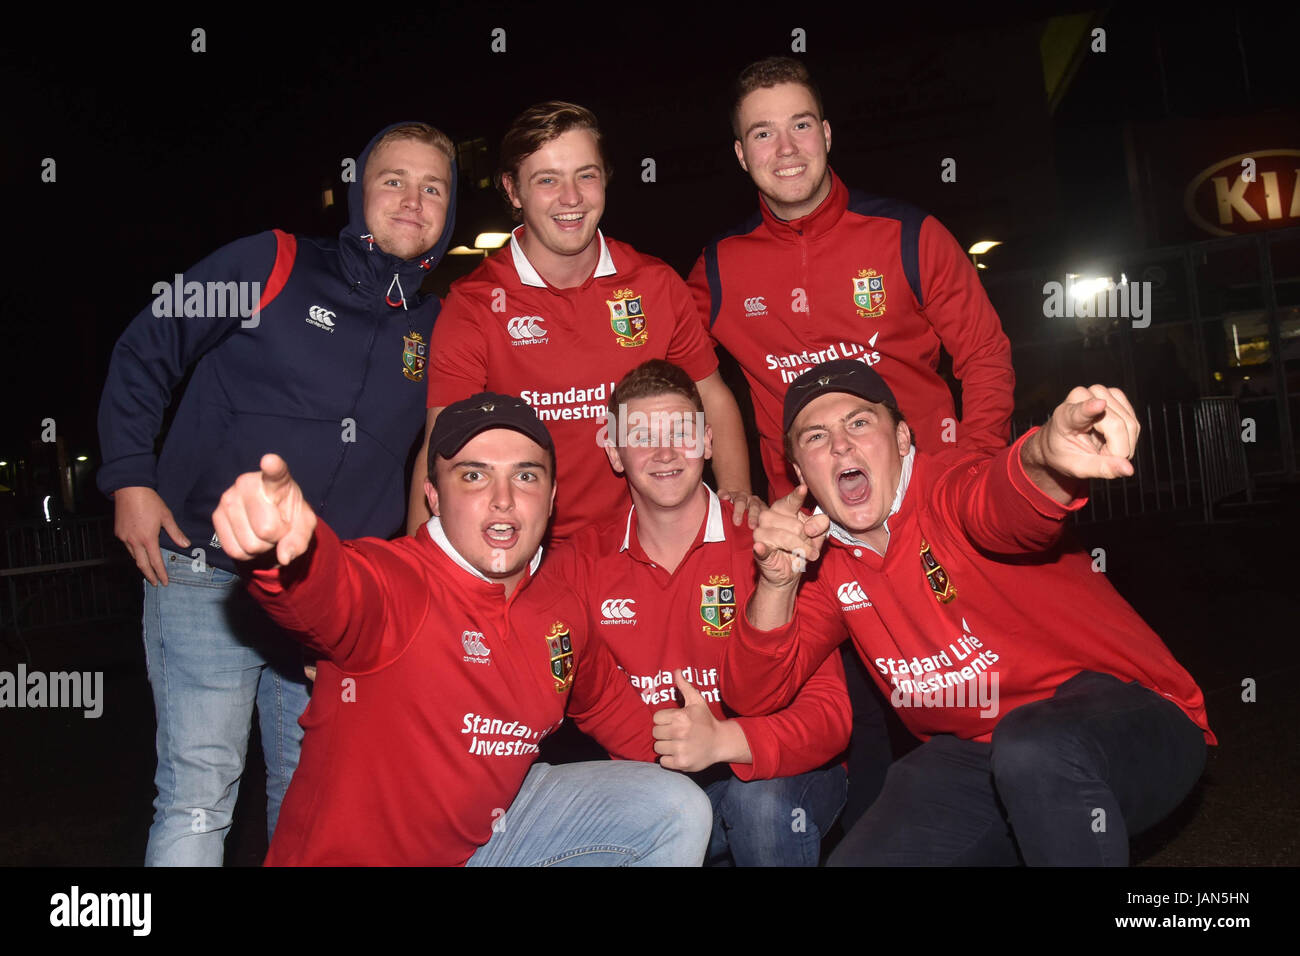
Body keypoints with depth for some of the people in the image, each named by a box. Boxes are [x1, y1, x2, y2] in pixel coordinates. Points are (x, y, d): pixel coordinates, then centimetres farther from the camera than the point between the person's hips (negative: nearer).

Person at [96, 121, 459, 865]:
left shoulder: (436, 330, 6)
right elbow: (145, 355, 2)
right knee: (199, 796, -2)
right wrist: (129, 478, -5)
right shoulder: (273, 265, -3)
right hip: (206, 577, -3)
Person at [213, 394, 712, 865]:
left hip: (490, 830, 5)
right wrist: (278, 543, -68)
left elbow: (604, 698, 14)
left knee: (678, 811, -2)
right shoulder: (394, 581, -25)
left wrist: (668, 766, 12)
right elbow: (331, 587, -49)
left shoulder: (558, 605, -4)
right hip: (355, 852, -4)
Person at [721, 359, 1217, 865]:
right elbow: (753, 696, -4)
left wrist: (1046, 459, -66)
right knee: (857, 859, -11)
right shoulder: (825, 558, 1)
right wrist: (776, 583, -21)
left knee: (1033, 750, -37)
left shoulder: (949, 487, -15)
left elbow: (999, 501, -42)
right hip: (975, 752, 6)